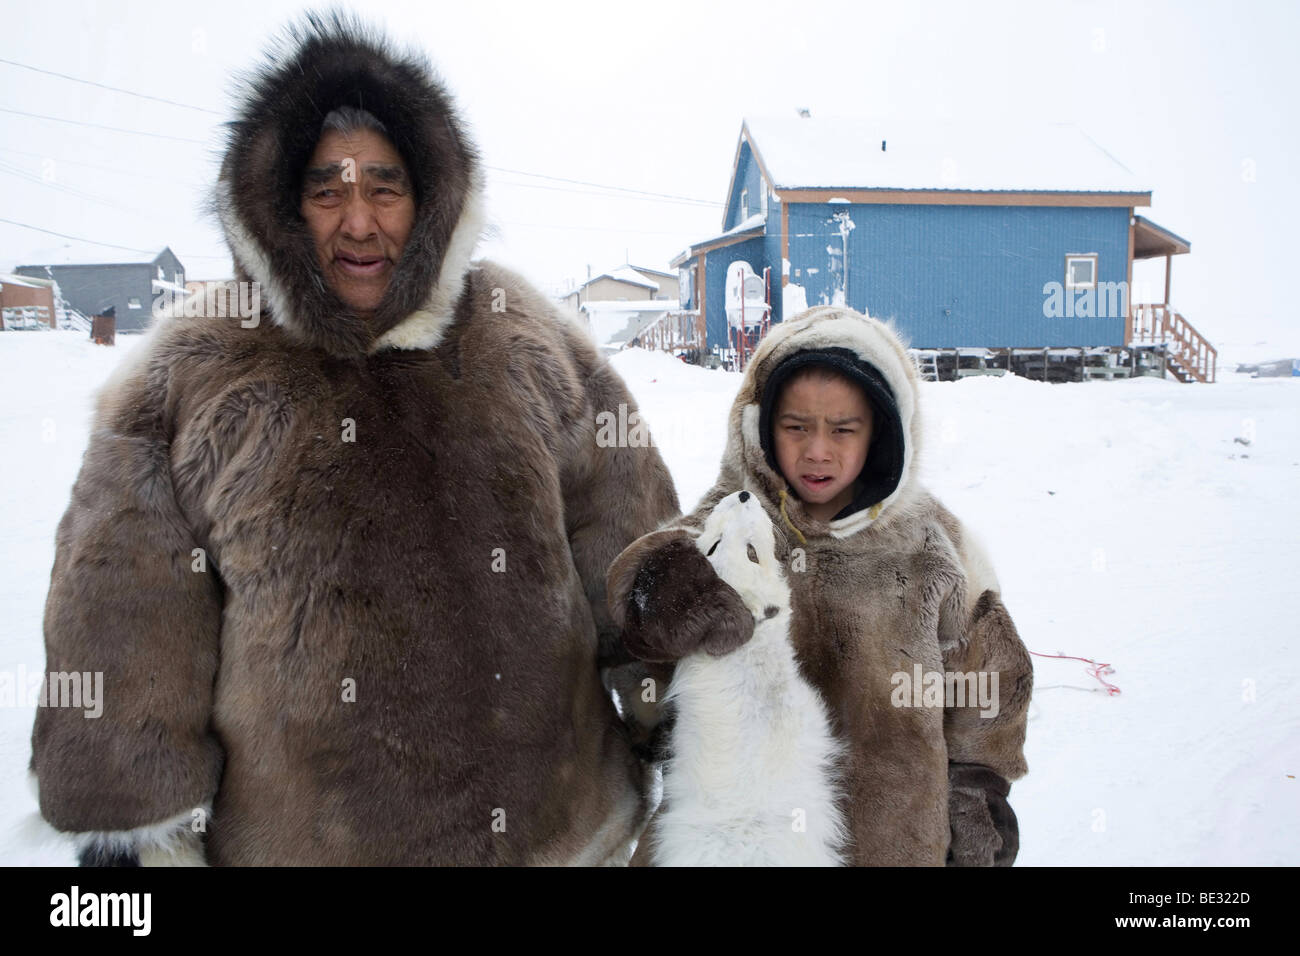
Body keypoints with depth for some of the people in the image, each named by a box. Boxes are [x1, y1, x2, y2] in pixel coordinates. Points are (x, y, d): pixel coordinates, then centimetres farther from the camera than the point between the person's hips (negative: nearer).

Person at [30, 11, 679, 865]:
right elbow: (127, 621, -2)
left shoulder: (531, 344, -1)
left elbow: (625, 531, 4)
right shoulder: (189, 381, -4)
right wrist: (140, 823, -2)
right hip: (301, 832, -1)